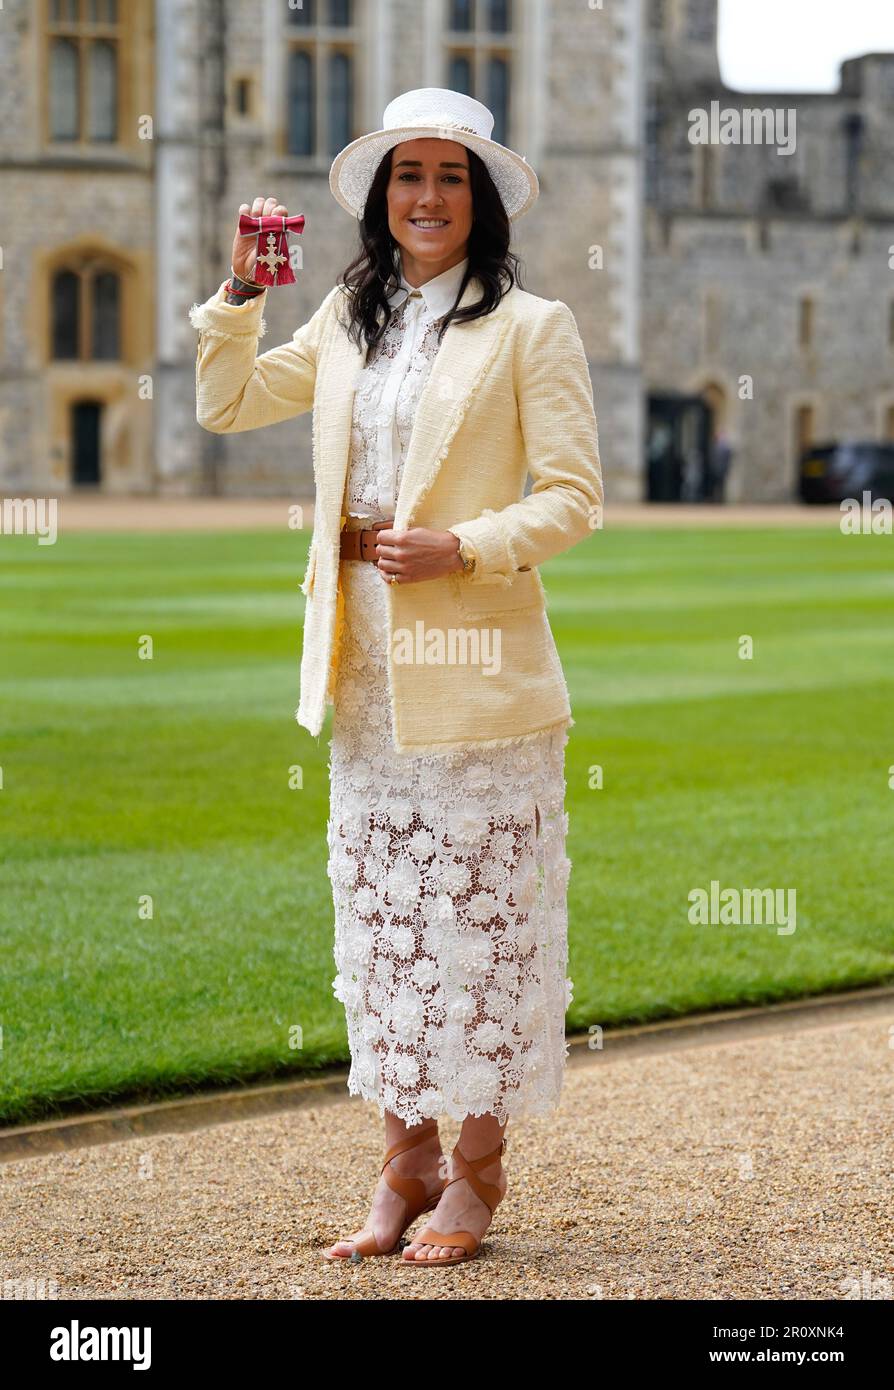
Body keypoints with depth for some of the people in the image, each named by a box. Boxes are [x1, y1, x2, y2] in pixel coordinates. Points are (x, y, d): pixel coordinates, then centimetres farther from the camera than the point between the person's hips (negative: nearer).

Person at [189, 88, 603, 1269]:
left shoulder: (532, 329, -2)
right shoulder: (347, 323, 14)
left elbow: (572, 497, -6)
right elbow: (225, 404, 22)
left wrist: (464, 547, -19)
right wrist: (239, 289, 8)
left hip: (476, 672, -5)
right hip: (367, 675, 6)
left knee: (479, 916, 0)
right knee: (380, 914, 8)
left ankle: (478, 1169, 11)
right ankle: (407, 1162, 17)